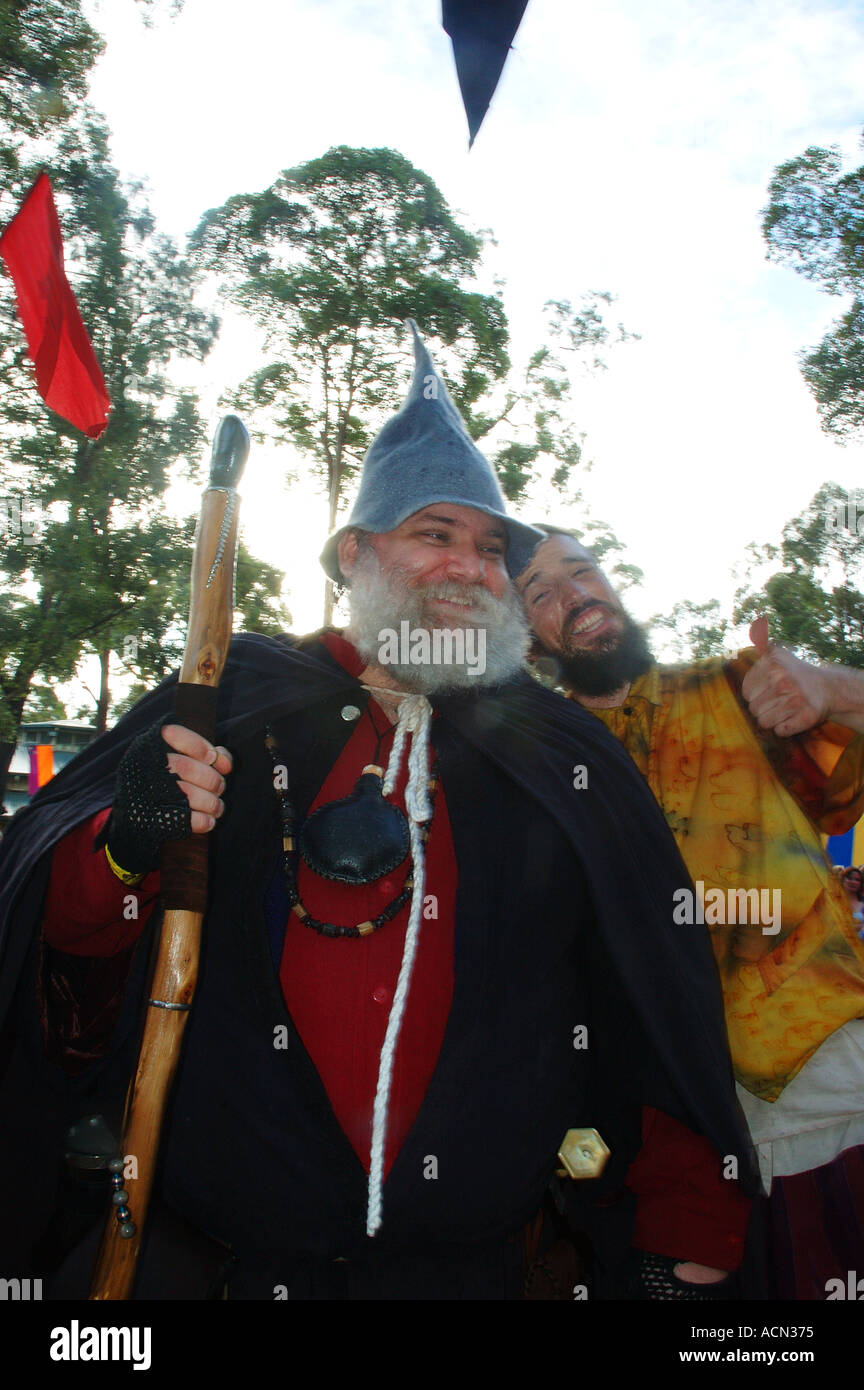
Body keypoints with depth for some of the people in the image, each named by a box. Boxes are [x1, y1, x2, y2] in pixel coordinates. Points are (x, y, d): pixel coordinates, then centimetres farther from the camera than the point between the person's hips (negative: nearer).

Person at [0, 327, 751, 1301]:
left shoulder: (561, 753, 2)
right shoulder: (233, 700, -3)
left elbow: (664, 1017, 5)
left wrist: (690, 1245, 4)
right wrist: (124, 845, -24)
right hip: (218, 1245, -1)